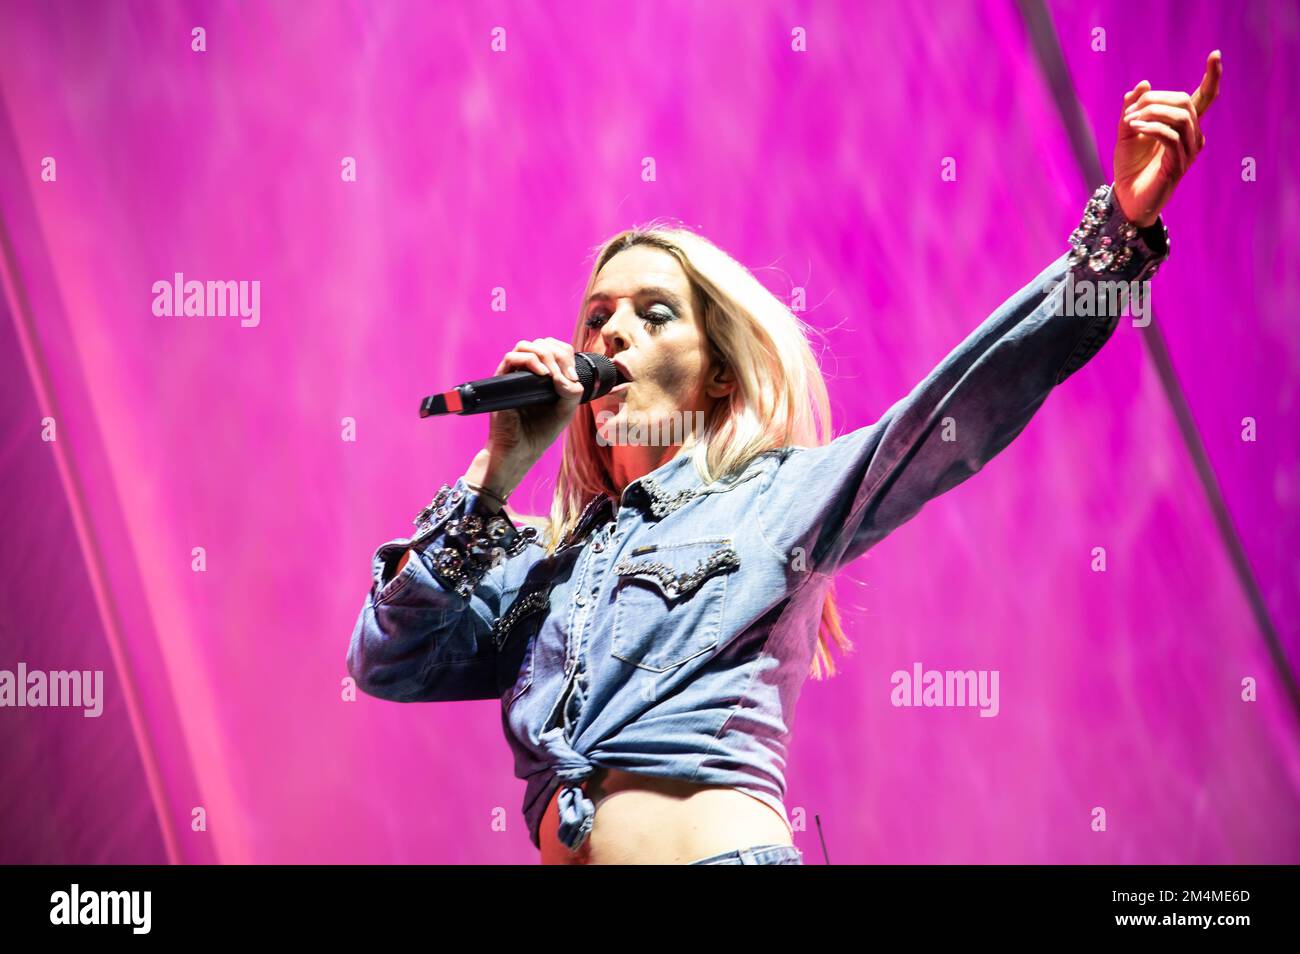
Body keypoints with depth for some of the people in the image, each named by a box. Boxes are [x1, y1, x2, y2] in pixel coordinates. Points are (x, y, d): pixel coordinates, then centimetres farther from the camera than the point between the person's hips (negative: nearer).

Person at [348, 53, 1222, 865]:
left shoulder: (782, 495, 10)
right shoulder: (544, 559, 21)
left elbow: (966, 403, 0)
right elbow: (387, 661, 12)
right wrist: (502, 463, 9)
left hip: (730, 848, -3)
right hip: (566, 854, 3)